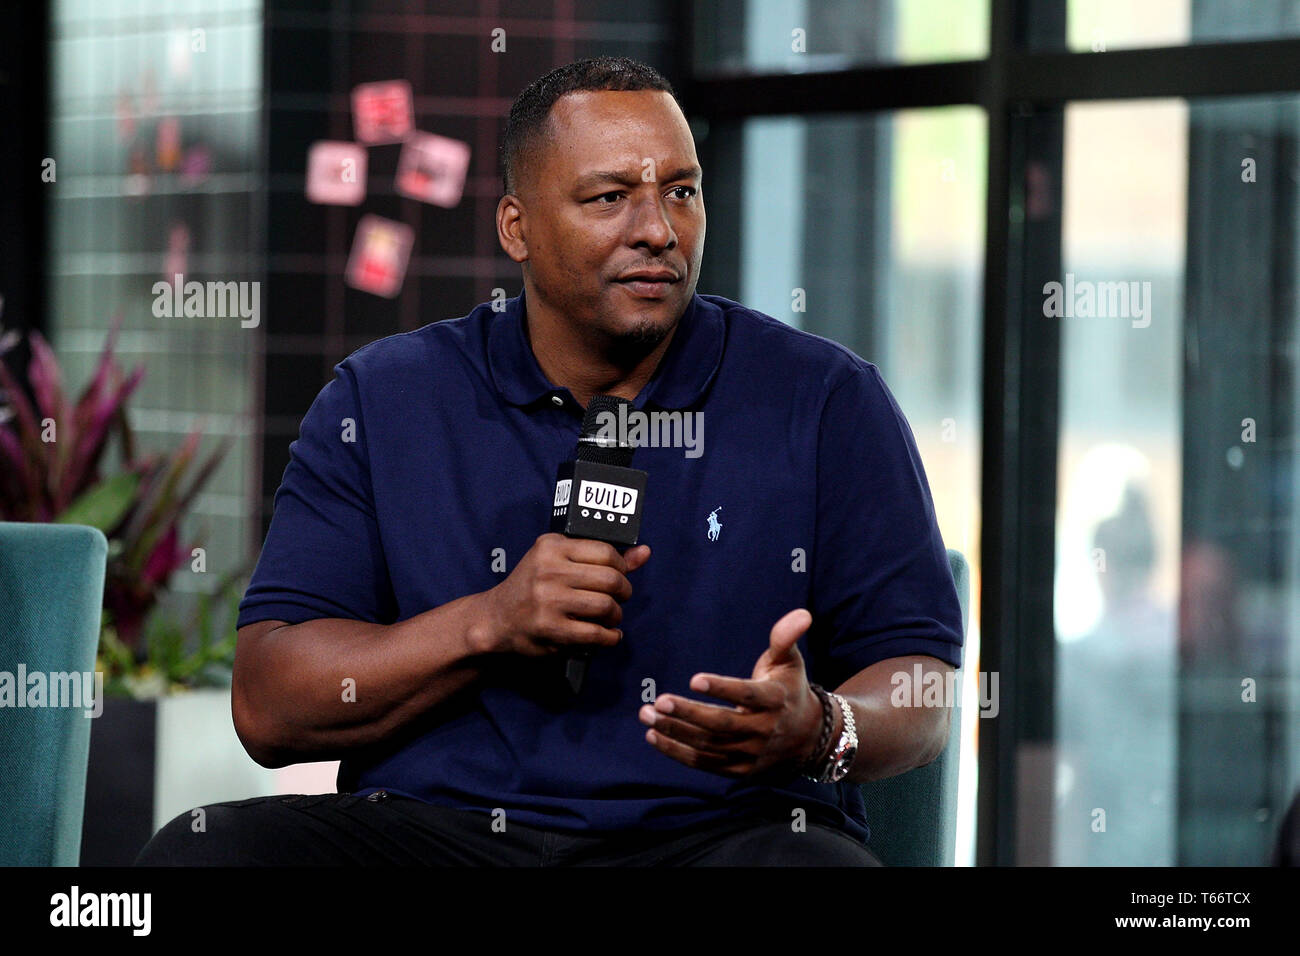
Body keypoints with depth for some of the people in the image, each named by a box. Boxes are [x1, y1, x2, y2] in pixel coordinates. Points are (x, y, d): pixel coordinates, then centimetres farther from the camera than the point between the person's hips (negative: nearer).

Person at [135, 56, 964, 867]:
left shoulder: (826, 401, 9)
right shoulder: (382, 401, 10)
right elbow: (268, 707, 4)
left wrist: (818, 732, -18)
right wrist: (491, 625, -10)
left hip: (714, 826, -2)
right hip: (432, 828, 2)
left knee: (816, 866, -37)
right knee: (197, 852, -26)